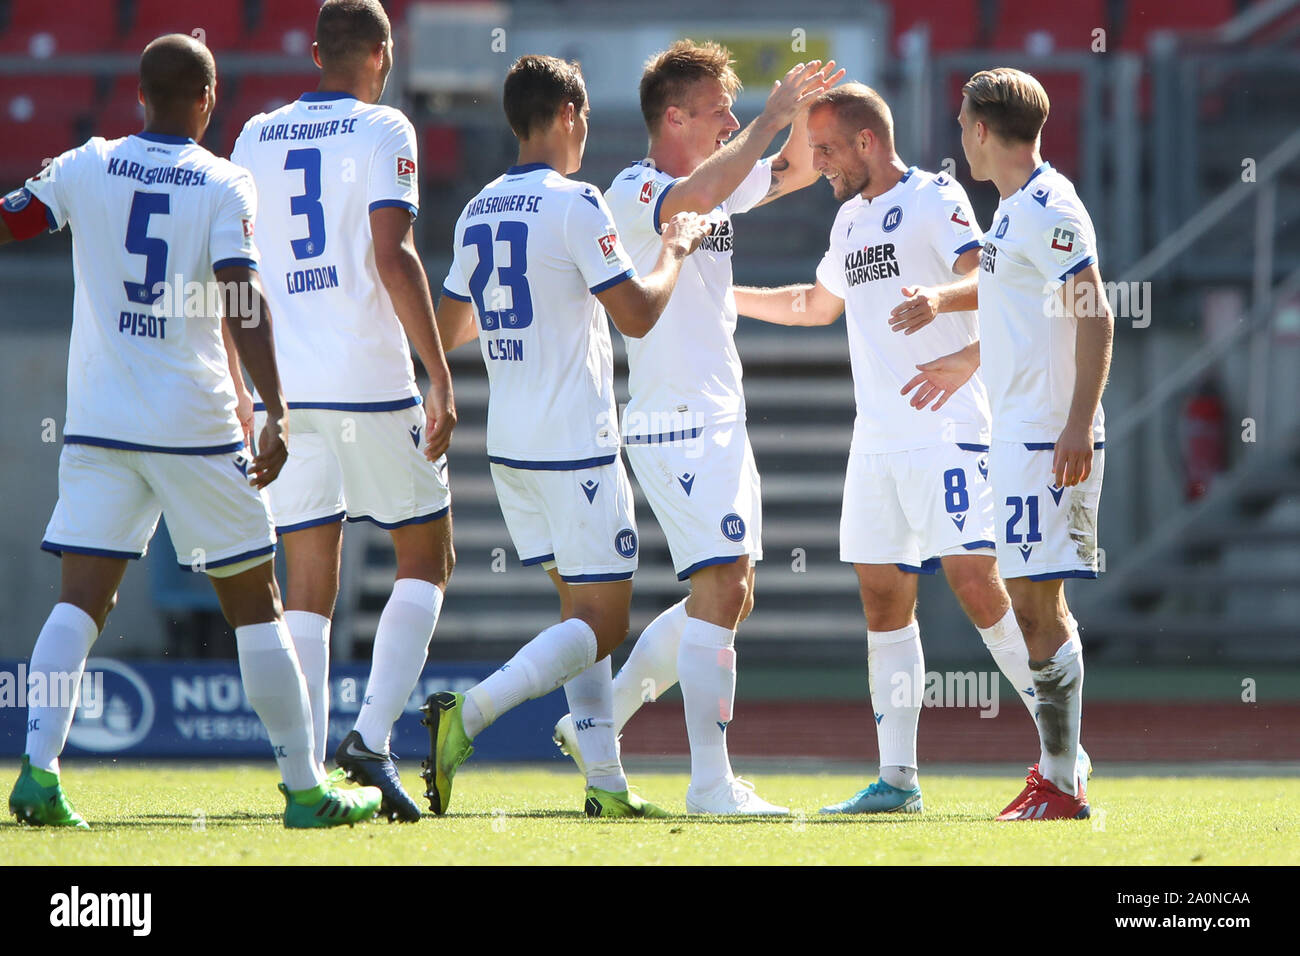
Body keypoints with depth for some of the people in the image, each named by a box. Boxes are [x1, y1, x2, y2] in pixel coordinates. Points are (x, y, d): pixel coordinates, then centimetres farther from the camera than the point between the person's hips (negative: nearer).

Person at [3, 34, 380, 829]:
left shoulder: (86, 168, 4)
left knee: (82, 598, 1)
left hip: (98, 423, 2)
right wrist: (276, 412, -18)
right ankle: (306, 788, 11)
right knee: (255, 603, 7)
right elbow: (242, 299, -14)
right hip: (194, 426, -2)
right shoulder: (225, 185, -4)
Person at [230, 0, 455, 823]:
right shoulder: (382, 131, -3)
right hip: (371, 381, -5)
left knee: (309, 583, 7)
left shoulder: (256, 139, 13)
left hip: (284, 385, 5)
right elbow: (393, 257, -13)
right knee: (426, 560, 9)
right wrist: (441, 378, -13)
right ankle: (373, 737, -8)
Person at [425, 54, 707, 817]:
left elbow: (450, 329, 19)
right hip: (576, 448, -8)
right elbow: (639, 314, -14)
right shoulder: (575, 204, -13)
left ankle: (607, 783, 10)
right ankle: (469, 713, -21)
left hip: (510, 442, 8)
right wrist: (676, 251, 3)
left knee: (583, 608, 15)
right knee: (600, 626, -4)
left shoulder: (479, 212, 9)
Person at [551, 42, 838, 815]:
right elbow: (696, 196, -34)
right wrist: (770, 120, -25)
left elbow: (799, 171, 26)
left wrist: (802, 112, 5)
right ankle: (712, 783, -14)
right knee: (720, 590, -15)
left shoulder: (722, 181, 14)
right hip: (676, 424, -10)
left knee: (731, 598, 14)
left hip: (720, 420, 10)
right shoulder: (634, 192, -13)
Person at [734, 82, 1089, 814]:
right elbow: (816, 304, 36)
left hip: (948, 434, -8)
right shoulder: (851, 218, 19)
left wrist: (940, 298, -41)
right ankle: (898, 778, 7)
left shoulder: (935, 199, -6)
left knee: (976, 583, -15)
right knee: (884, 597, 4)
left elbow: (986, 279, -21)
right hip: (877, 443, 8)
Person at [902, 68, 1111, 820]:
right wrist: (970, 360, 41)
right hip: (1019, 433, 10)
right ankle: (1059, 765, 18)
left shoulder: (1049, 209, -13)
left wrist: (1079, 424, -25)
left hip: (1050, 438, -10)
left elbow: (1095, 319, -19)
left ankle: (1062, 785, -8)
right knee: (1034, 603, 12)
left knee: (1038, 602, -10)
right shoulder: (1018, 208, 17)